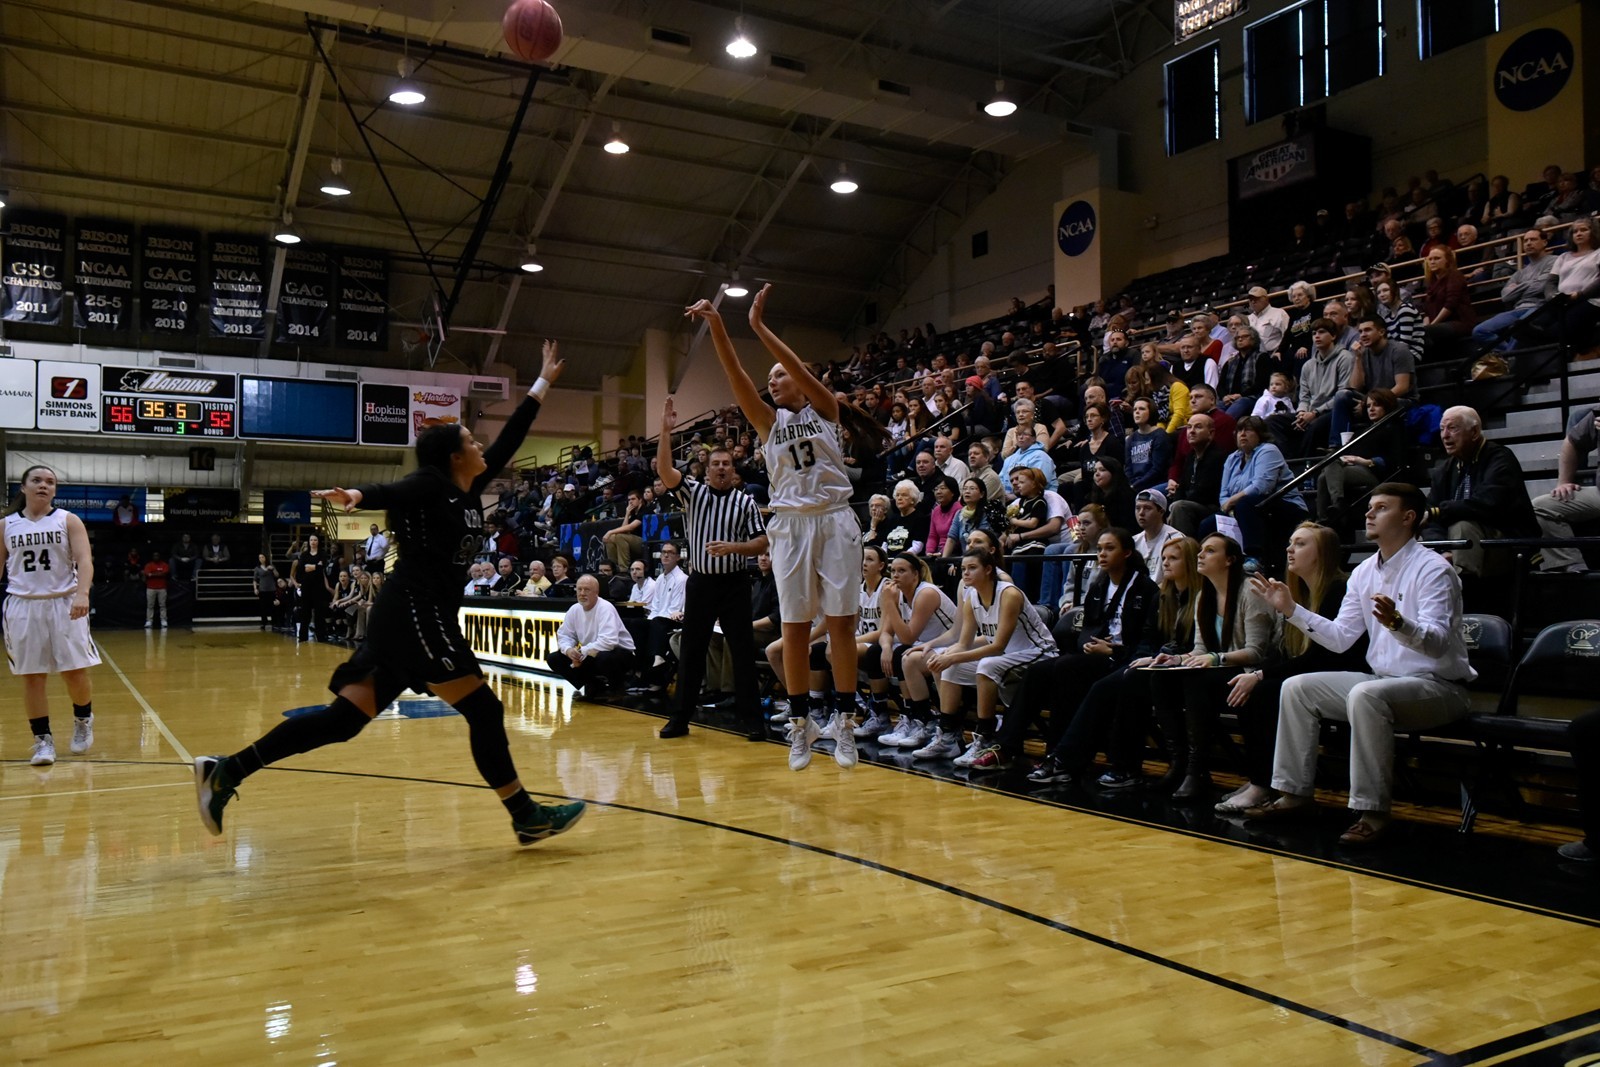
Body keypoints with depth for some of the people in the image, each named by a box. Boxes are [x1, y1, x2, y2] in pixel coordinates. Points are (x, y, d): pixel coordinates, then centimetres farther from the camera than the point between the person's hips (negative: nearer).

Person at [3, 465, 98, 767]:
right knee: (32, 676, 2)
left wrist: (82, 594, -27)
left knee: (75, 673, 0)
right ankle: (43, 739, 12)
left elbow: (84, 560, -10)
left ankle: (83, 721, 26)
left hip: (64, 604, -1)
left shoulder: (68, 520, 1)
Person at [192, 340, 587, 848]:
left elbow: (510, 439, 25)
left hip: (425, 615, 9)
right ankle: (527, 816, 3)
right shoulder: (431, 482, -5)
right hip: (414, 612, -9)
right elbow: (394, 492, -25)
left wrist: (542, 385, 31)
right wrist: (359, 495, -48)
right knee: (484, 711, -5)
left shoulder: (470, 489, 18)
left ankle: (226, 771, 7)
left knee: (345, 718, 5)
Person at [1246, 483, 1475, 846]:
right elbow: (1339, 638, 9)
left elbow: (1437, 642, -26)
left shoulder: (1433, 569, -13)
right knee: (1297, 687, -3)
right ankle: (1295, 793, 1)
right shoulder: (1364, 572, 9)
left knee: (1366, 694, -36)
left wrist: (1397, 623, -45)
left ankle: (1372, 812, -30)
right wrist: (1291, 609, 1)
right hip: (1382, 680, 8)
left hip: (1438, 687, -8)